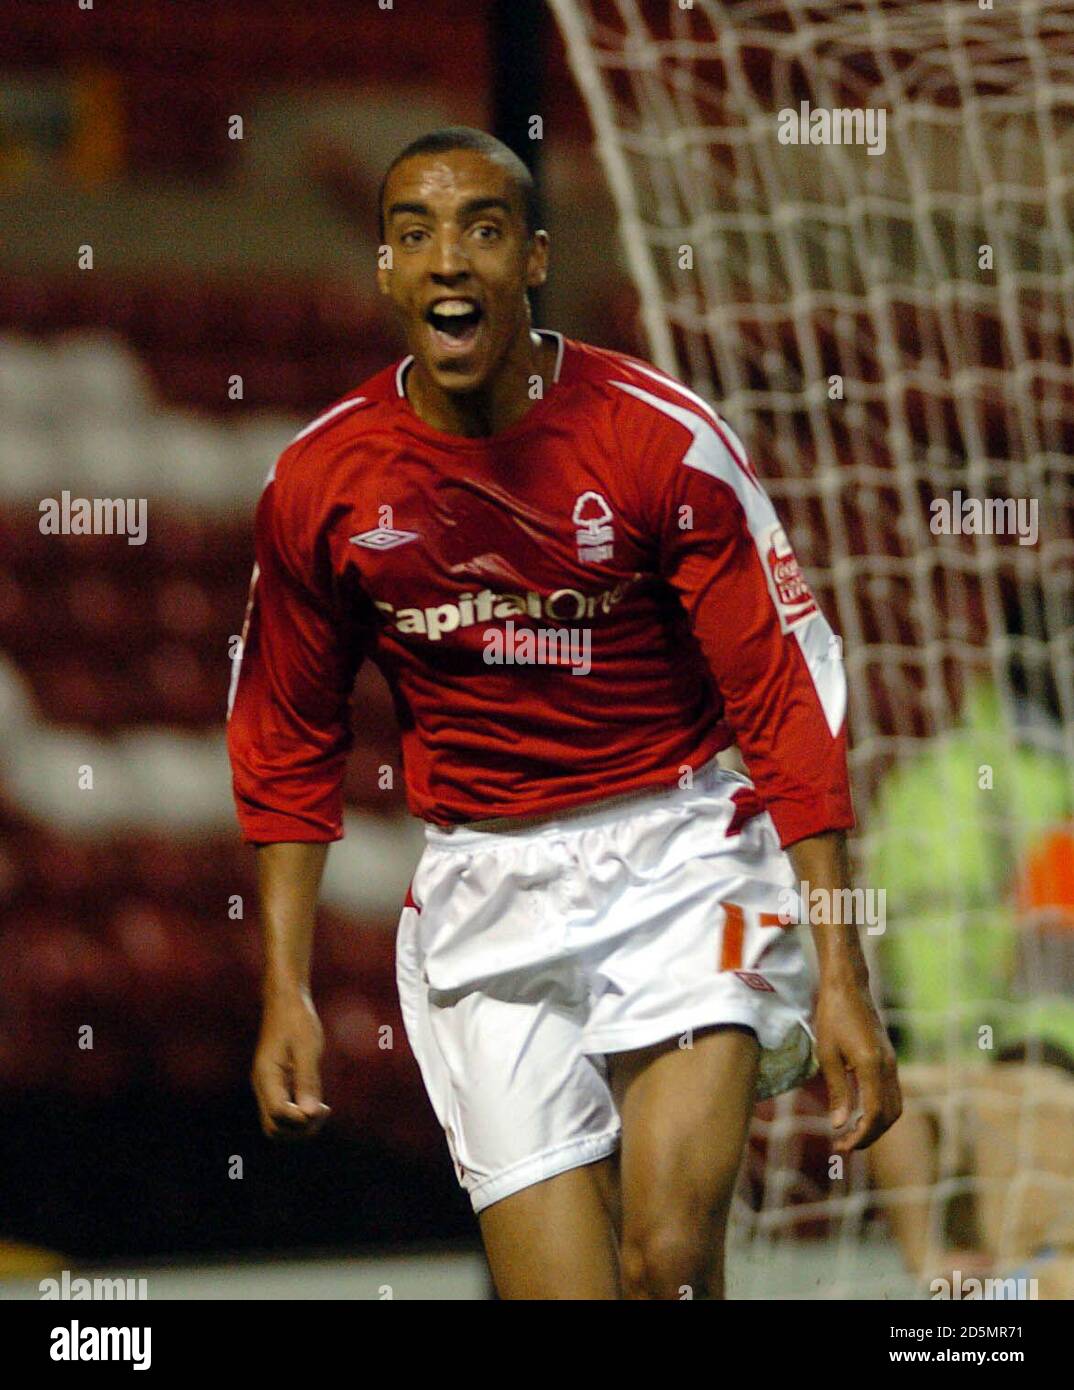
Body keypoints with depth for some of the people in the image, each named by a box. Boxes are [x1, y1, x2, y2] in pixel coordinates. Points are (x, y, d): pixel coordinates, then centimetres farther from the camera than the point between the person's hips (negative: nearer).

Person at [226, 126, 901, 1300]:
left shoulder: (664, 439, -10)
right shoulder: (318, 484, -2)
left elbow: (790, 700, -7)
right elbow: (288, 749, 12)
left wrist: (841, 976, -11)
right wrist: (286, 992, 6)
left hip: (679, 859, -2)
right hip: (481, 890, 2)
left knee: (669, 1256, -20)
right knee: (555, 1287, -7)